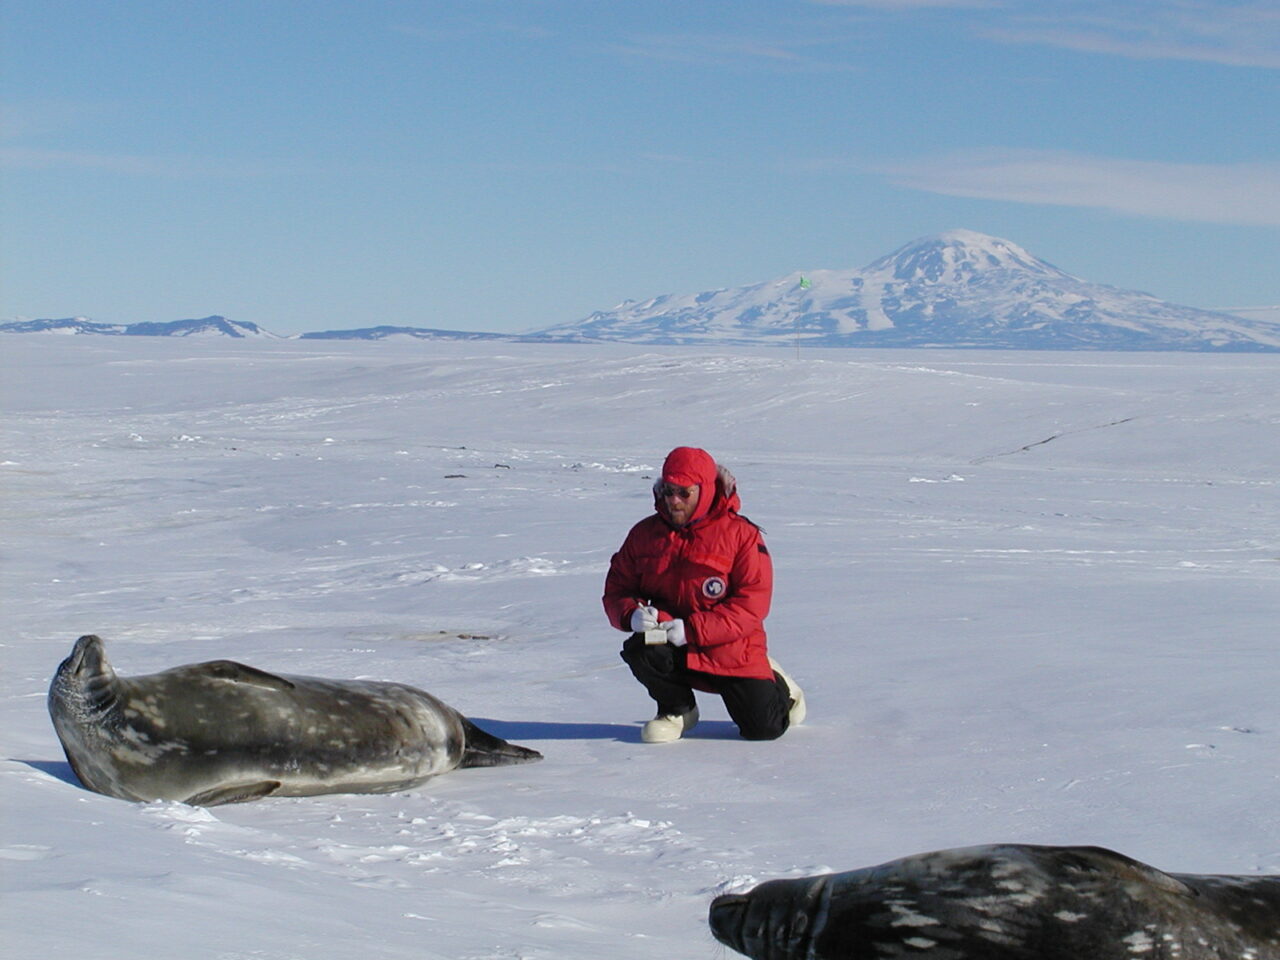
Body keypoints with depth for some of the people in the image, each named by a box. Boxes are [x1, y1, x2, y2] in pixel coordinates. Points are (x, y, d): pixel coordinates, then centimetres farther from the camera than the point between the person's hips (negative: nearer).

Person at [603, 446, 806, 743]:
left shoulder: (741, 534, -10)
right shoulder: (645, 534, 1)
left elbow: (752, 604, -16)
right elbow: (617, 590, 4)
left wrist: (692, 629, -27)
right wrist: (633, 614, -22)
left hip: (731, 651, -2)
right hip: (673, 648, 2)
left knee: (763, 728, -9)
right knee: (640, 651, -31)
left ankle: (778, 685, 31)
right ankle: (678, 708, 2)